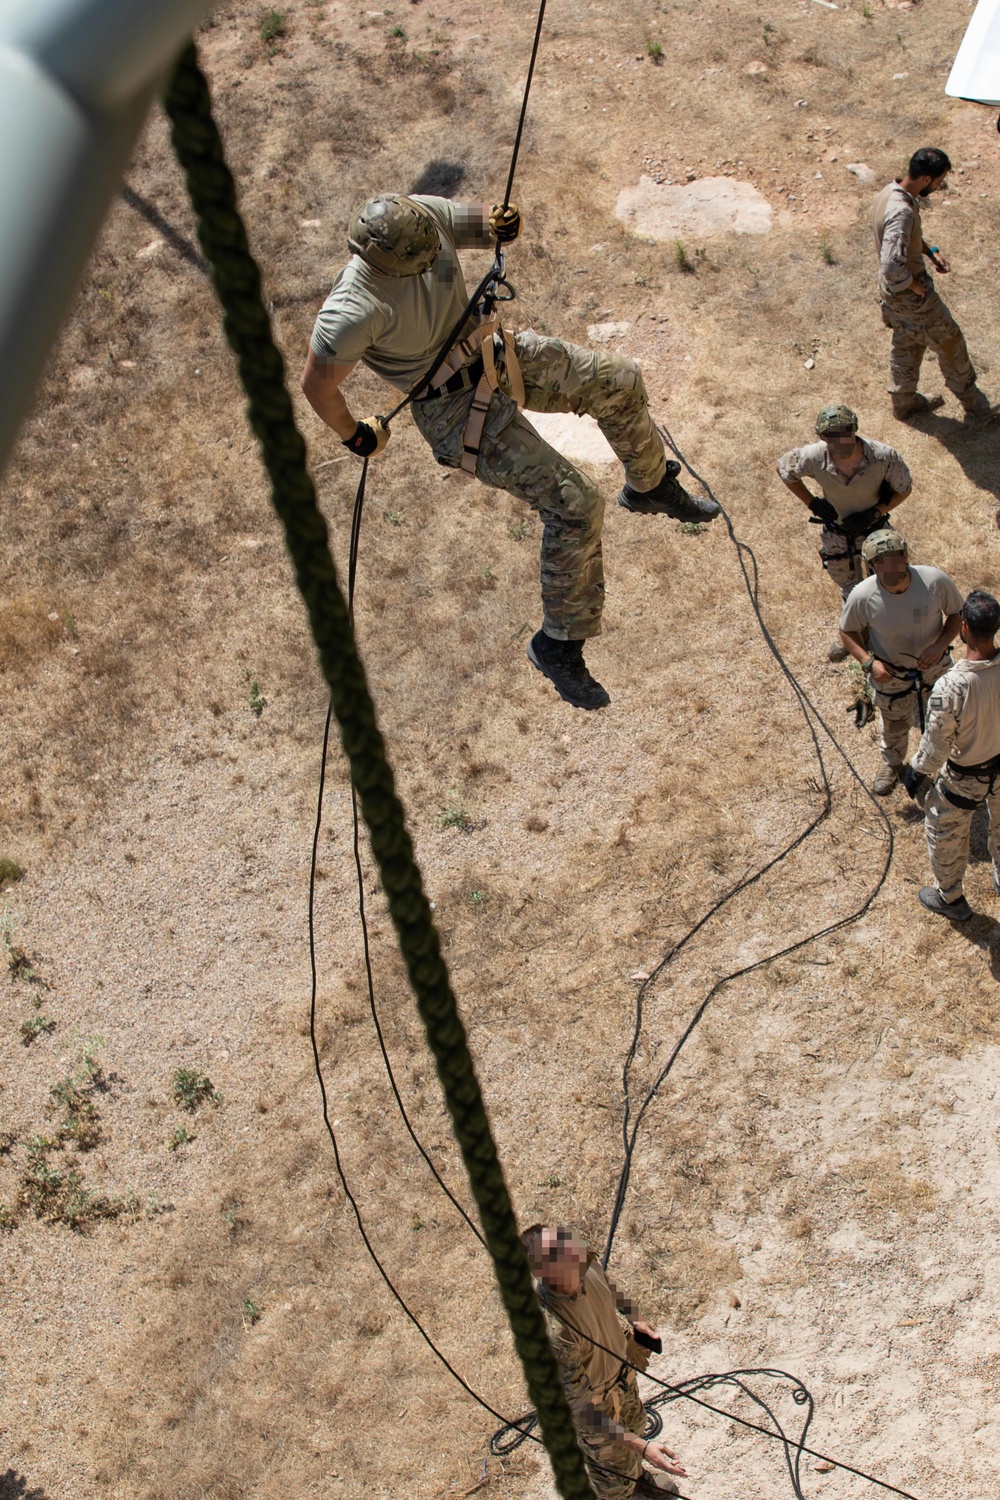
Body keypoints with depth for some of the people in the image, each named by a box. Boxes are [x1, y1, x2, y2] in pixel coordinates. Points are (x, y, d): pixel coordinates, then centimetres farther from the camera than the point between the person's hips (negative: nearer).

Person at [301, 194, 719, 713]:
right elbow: (316, 384, -21)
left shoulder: (423, 216, -14)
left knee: (617, 380, 13)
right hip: (456, 408, -8)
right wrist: (355, 436, -4)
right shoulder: (354, 309, -34)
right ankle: (559, 644, 4)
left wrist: (499, 224, -21)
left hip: (493, 355, 8)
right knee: (574, 504, -13)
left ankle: (650, 486, 43)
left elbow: (482, 224, 4)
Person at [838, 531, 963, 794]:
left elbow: (957, 613, -11)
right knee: (893, 725, 26)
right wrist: (869, 661, -24)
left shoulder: (935, 581, -30)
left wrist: (940, 645, -26)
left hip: (935, 668, 0)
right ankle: (892, 764, 60)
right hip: (890, 675, 0)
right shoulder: (862, 596, -30)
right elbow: (847, 632, -10)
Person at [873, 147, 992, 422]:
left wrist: (931, 251, 5)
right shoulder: (901, 212, -34)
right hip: (909, 295, -9)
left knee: (906, 344, 25)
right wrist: (915, 285, -22)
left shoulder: (891, 191, -3)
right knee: (949, 342, 10)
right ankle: (972, 402, 28)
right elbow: (892, 267, -39)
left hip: (891, 292, 9)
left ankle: (904, 402, 41)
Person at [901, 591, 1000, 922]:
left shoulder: (950, 687, -38)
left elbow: (936, 747, -23)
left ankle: (950, 899, 44)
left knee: (945, 833, 23)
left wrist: (917, 773, -3)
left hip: (964, 778, -4)